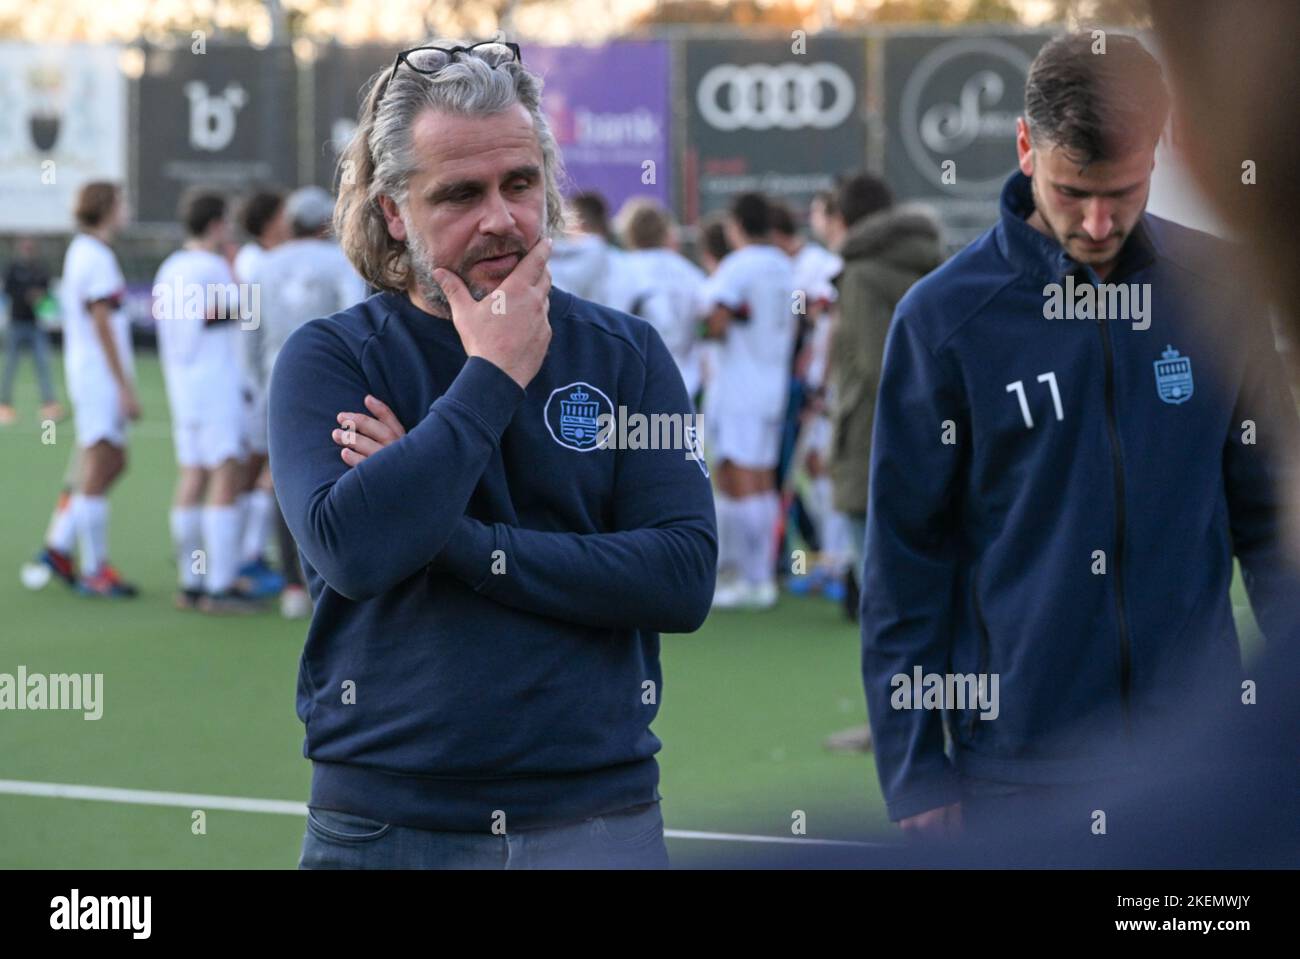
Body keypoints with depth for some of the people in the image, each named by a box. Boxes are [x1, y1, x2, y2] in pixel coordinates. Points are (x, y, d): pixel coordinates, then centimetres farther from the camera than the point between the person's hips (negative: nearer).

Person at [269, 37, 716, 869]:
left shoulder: (627, 355, 4)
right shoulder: (329, 359, 0)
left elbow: (685, 579, -8)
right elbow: (350, 549, -18)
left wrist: (460, 542, -14)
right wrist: (492, 375, -11)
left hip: (602, 819, 1)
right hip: (385, 823, -1)